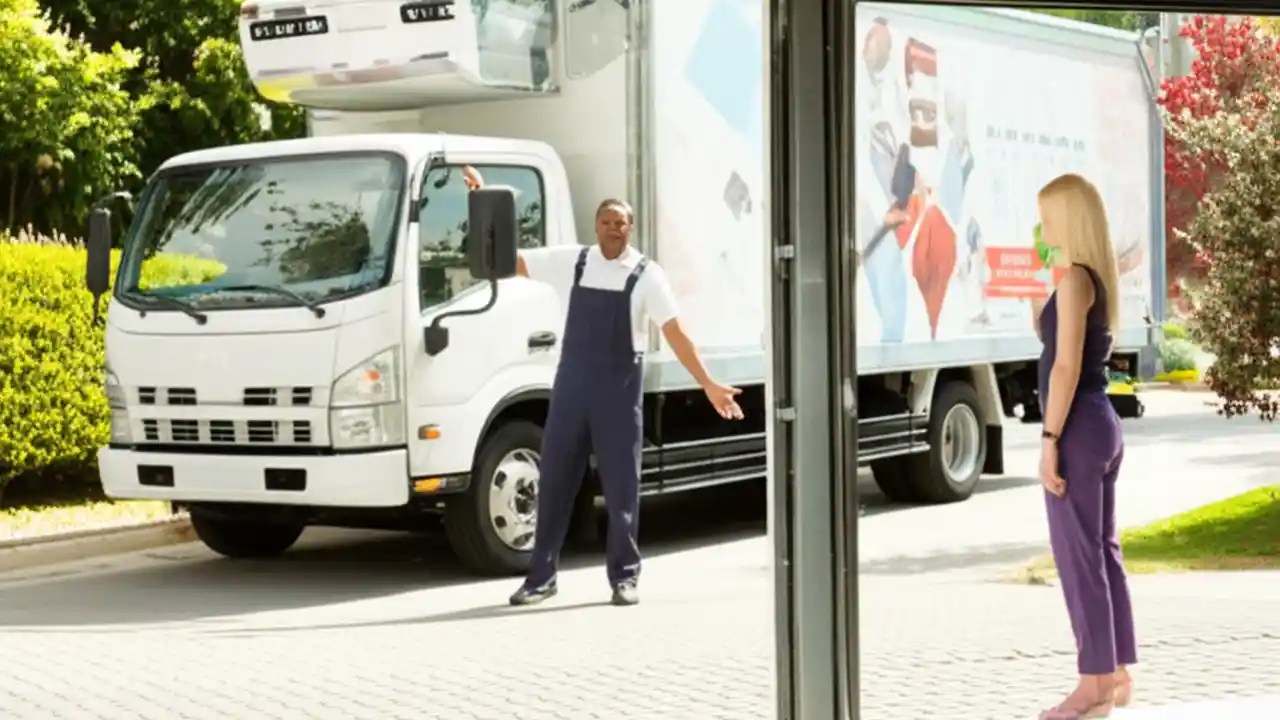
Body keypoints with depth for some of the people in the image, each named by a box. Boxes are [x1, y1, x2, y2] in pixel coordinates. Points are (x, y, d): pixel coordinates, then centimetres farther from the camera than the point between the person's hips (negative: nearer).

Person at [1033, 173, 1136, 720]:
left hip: (1080, 428, -9)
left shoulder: (1075, 278, -14)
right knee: (1103, 550, 13)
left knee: (1077, 555, -4)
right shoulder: (1101, 277, 13)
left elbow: (1066, 366, -18)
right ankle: (1115, 674, 19)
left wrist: (1049, 439, -18)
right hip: (1104, 424, 9)